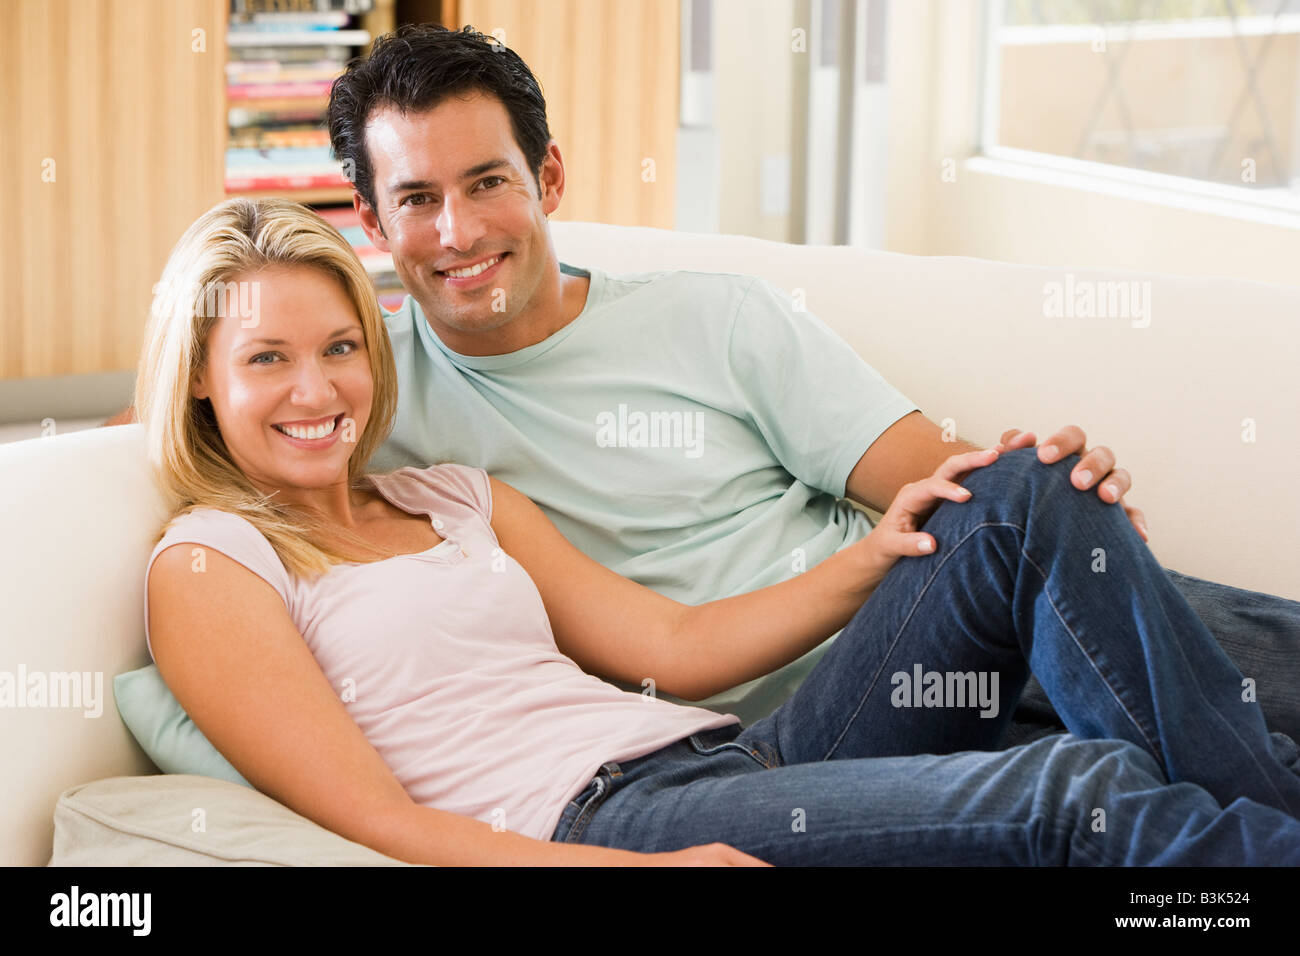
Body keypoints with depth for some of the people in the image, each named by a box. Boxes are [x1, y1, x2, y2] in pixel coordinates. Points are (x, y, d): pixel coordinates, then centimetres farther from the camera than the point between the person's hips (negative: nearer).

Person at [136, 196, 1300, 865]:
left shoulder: (460, 499, 25)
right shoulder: (206, 566, 5)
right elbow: (375, 819, -7)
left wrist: (879, 557, 4)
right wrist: (632, 874, -21)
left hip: (739, 758, 8)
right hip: (591, 824, -7)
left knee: (1029, 503, -8)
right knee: (1088, 790, -28)